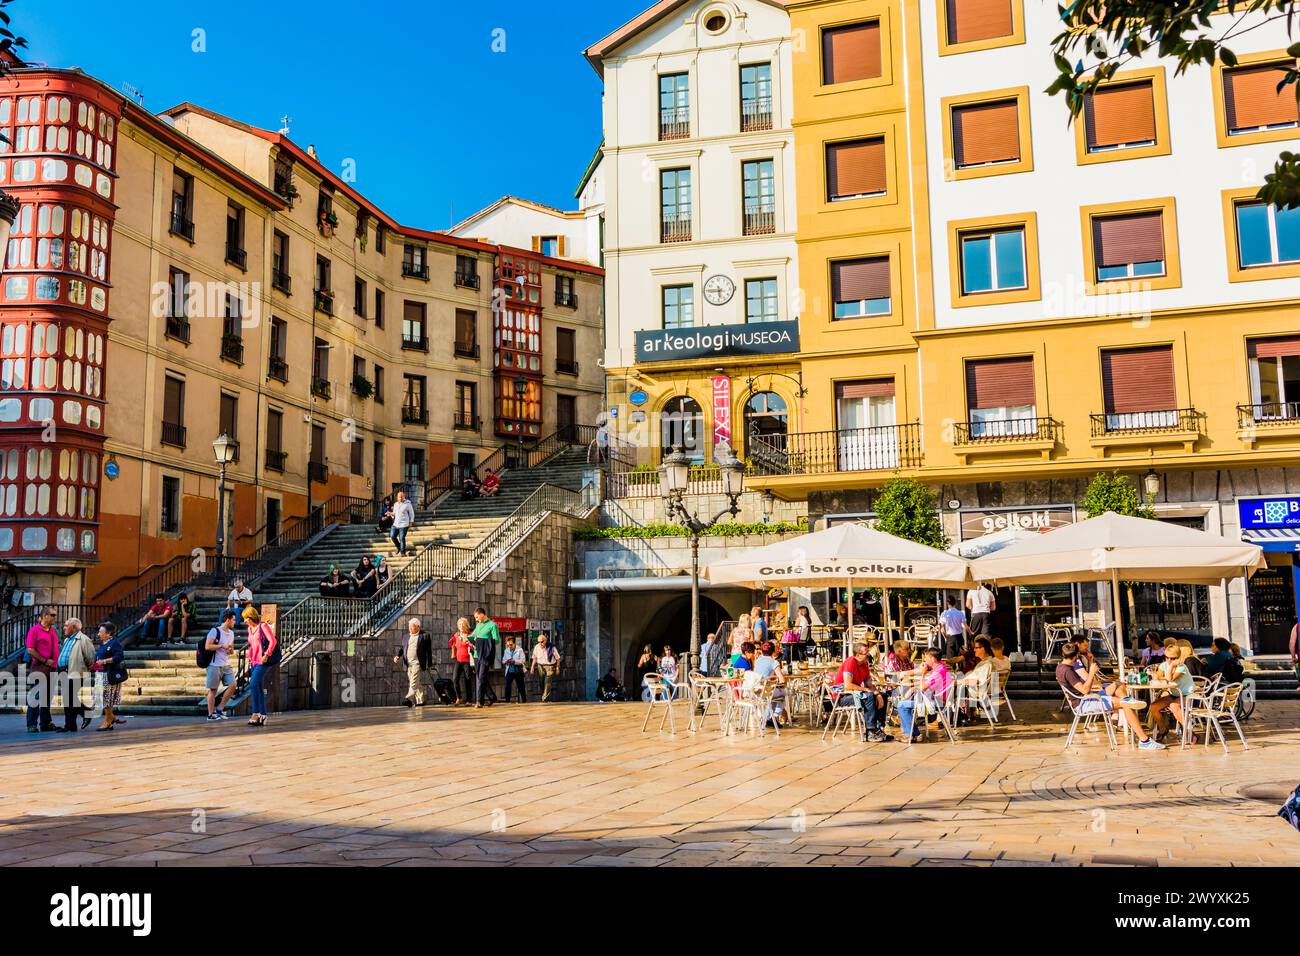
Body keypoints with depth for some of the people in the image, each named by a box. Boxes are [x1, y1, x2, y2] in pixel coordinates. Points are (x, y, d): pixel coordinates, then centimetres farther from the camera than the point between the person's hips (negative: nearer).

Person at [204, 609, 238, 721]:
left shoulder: (231, 633, 15)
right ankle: (211, 714, 6)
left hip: (226, 665, 7)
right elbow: (207, 646, -17)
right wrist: (222, 646, -16)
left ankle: (219, 709, 7)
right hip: (215, 665, -7)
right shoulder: (215, 631, -9)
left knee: (232, 685, -4)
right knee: (213, 689, -1)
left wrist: (231, 650, 4)